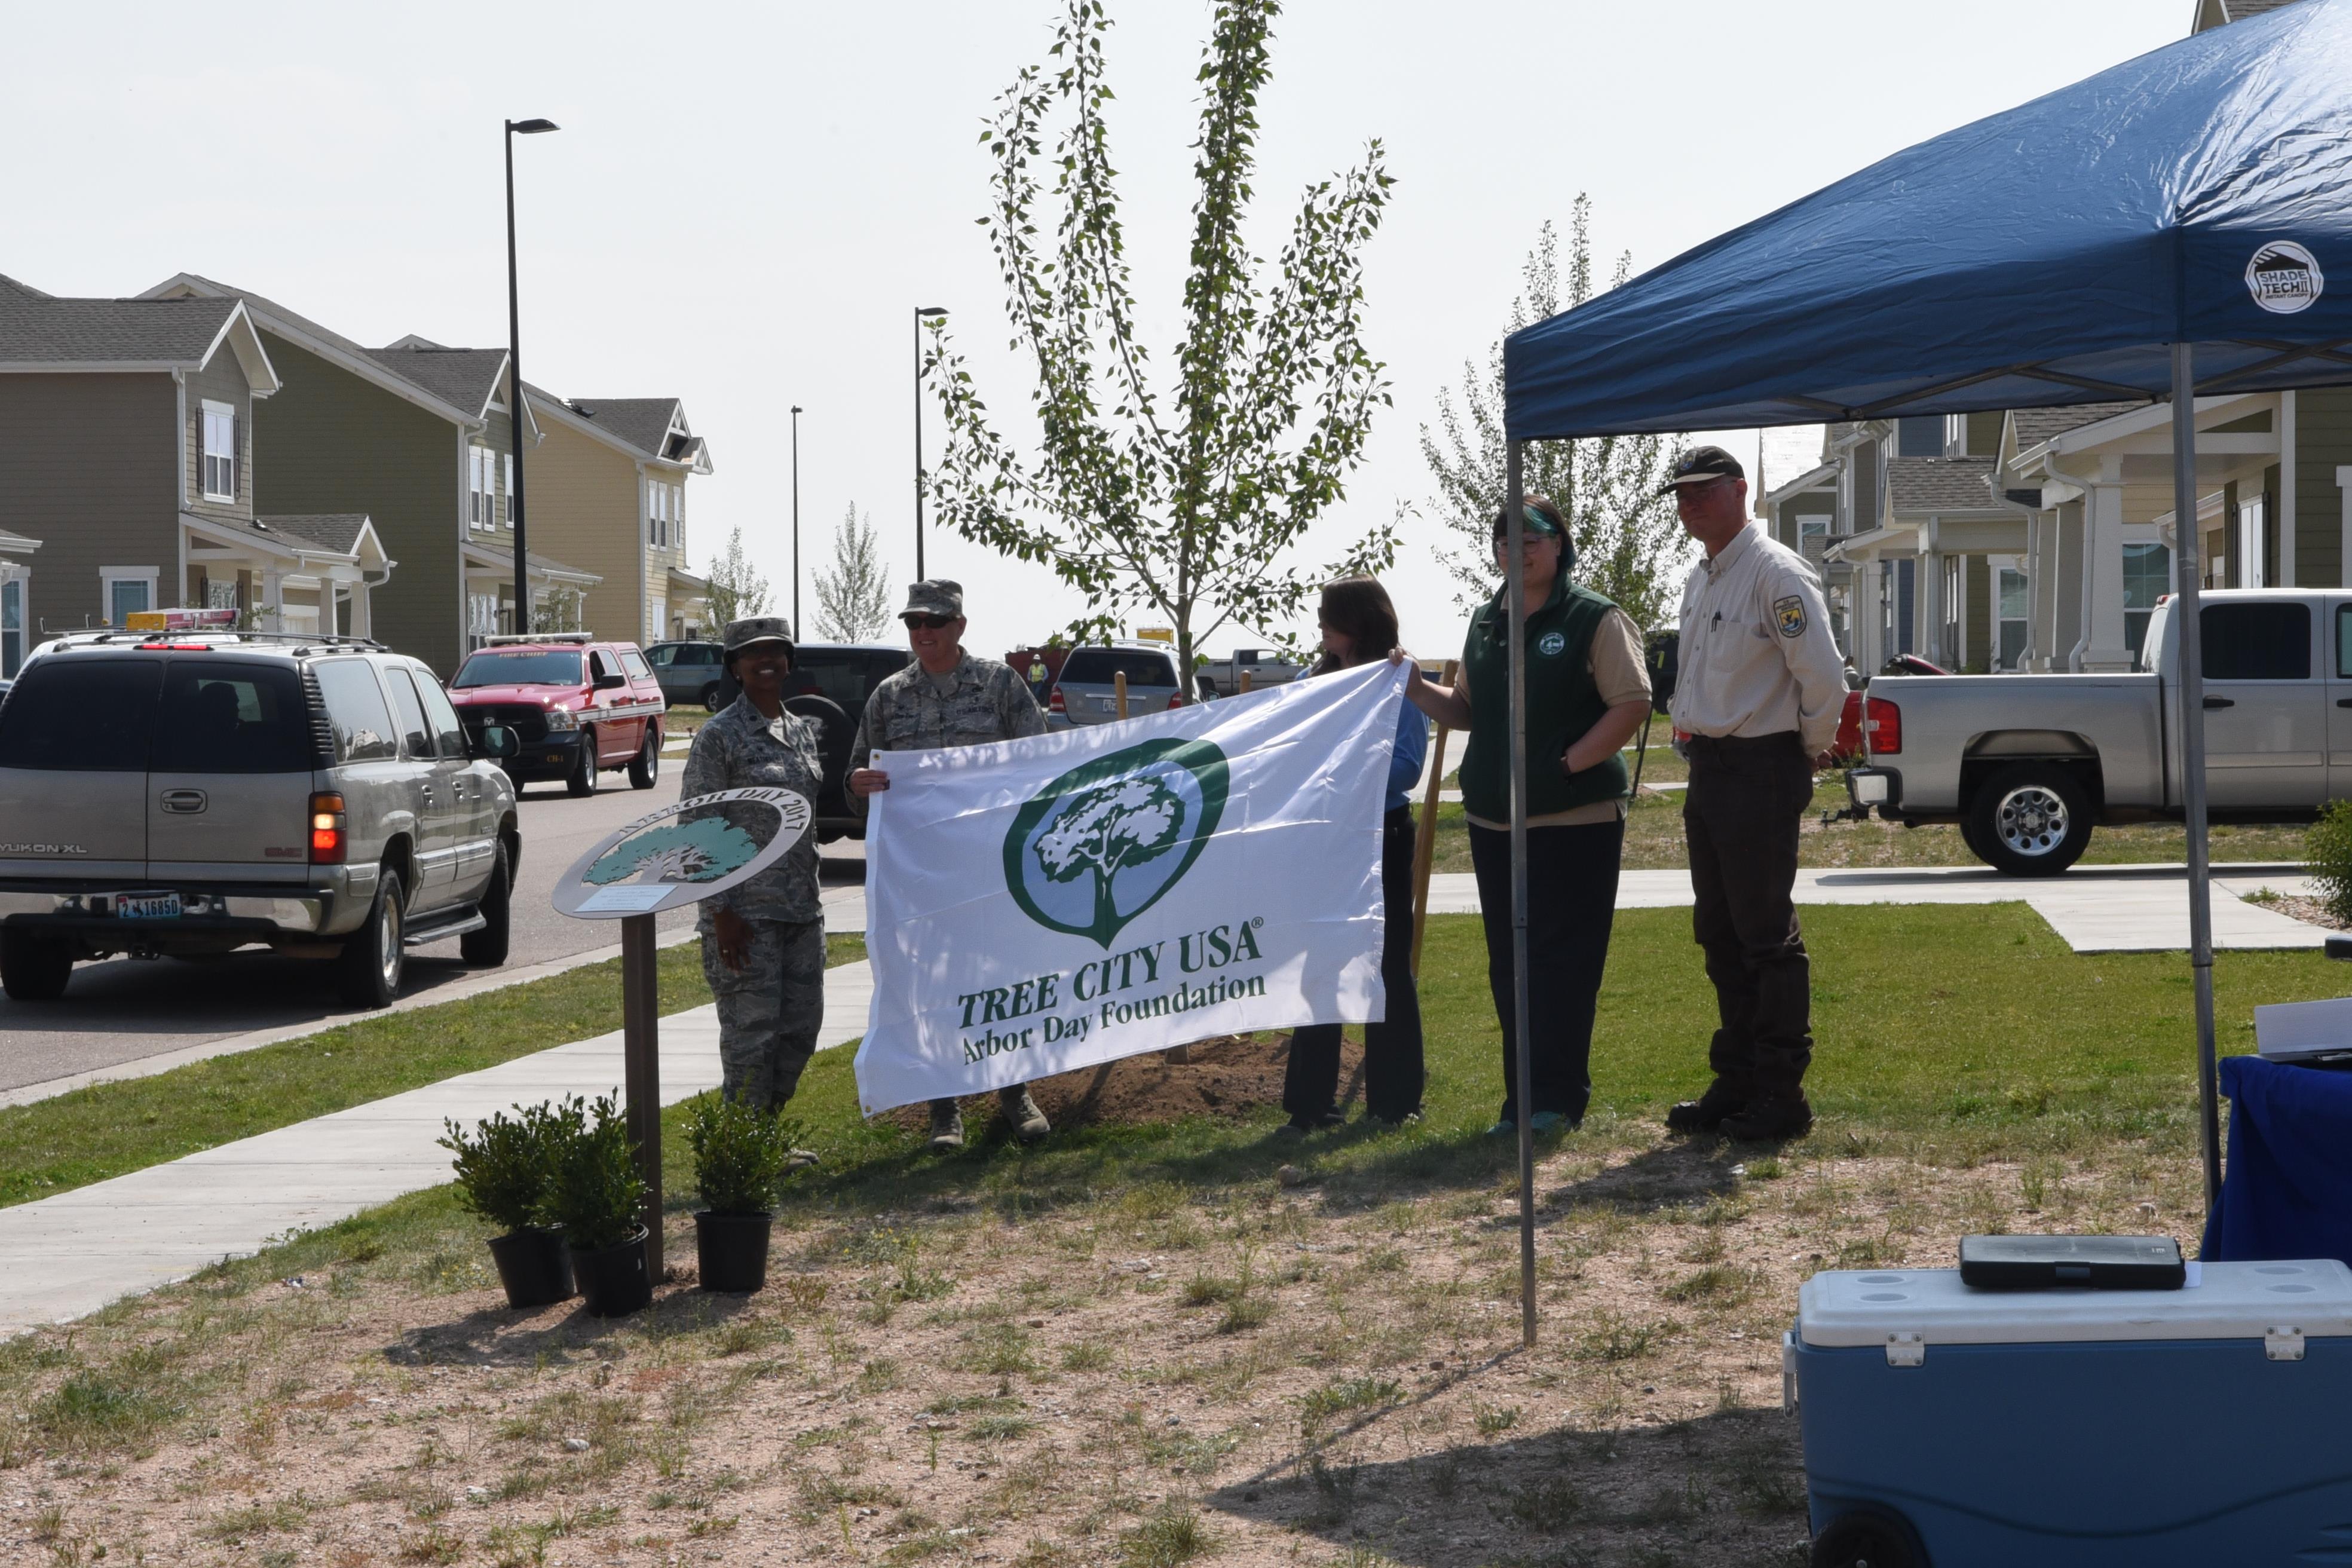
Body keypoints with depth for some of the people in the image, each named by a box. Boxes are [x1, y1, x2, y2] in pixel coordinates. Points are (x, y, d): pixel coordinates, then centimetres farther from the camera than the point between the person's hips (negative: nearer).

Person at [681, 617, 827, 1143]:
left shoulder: (802, 730, 13)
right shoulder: (719, 735, -8)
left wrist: (812, 895, 17)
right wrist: (721, 912, -15)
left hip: (802, 908, 7)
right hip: (746, 913, -7)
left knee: (801, 1026, 11)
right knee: (751, 1032, -5)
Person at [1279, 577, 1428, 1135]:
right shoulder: (1318, 681, 10)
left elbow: (1405, 766, -15)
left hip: (1381, 837, -6)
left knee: (1386, 965, 3)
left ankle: (1394, 1100, 12)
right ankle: (1312, 1100, 14)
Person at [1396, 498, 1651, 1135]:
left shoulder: (1595, 620, -4)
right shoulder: (1485, 623, 15)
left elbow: (1632, 703, -10)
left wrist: (1569, 764, -17)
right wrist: (1417, 689, 2)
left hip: (1575, 819, -6)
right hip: (1495, 820, 6)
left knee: (1562, 961, -4)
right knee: (1509, 964, 8)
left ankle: (1557, 1097, 2)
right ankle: (1522, 1099, 16)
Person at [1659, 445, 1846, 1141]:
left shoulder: (1776, 573, -15)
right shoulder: (1700, 580, 14)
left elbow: (1825, 678, -19)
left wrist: (1808, 751, -7)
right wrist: (1697, 737, 16)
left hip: (1762, 770, -9)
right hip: (1709, 767, 10)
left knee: (1766, 934, -5)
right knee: (1719, 934, 13)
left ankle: (1782, 1093, 1)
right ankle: (1736, 1083, 22)